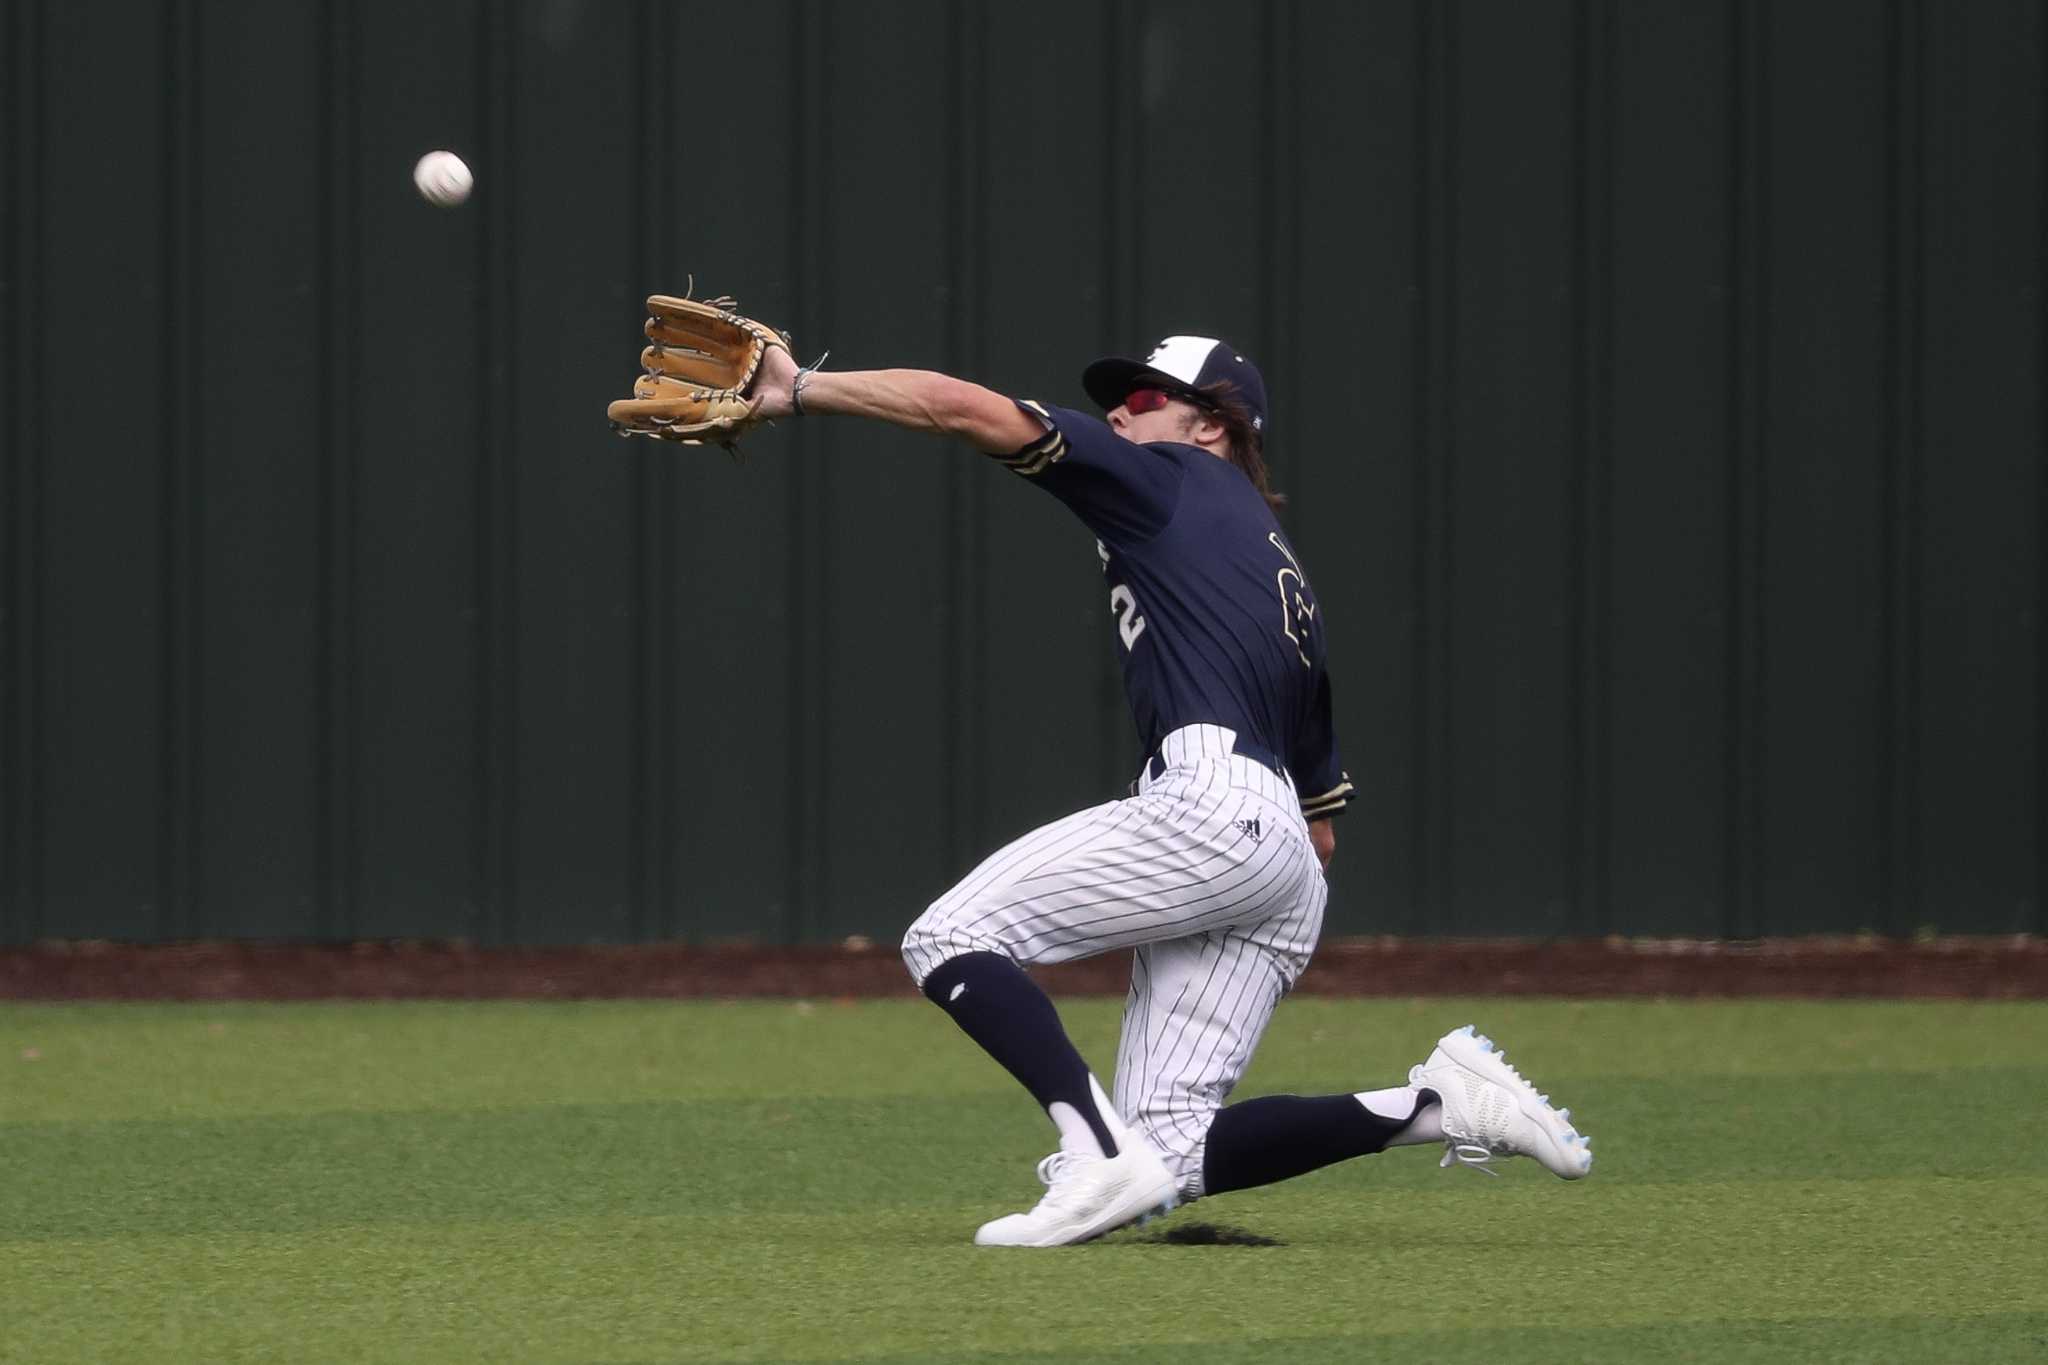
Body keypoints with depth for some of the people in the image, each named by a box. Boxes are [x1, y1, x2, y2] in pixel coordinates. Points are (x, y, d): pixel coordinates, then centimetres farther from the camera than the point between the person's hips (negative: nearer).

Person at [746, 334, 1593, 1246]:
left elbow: (963, 407, 1)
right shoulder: (1284, 575, 33)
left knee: (947, 940, -6)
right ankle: (1437, 1102, -1)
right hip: (1289, 861, 9)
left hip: (1212, 803, -9)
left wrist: (803, 389, 6)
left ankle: (1104, 1156, -22)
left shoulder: (1173, 480, 10)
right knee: (1169, 1161, 4)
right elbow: (1323, 814, 30)